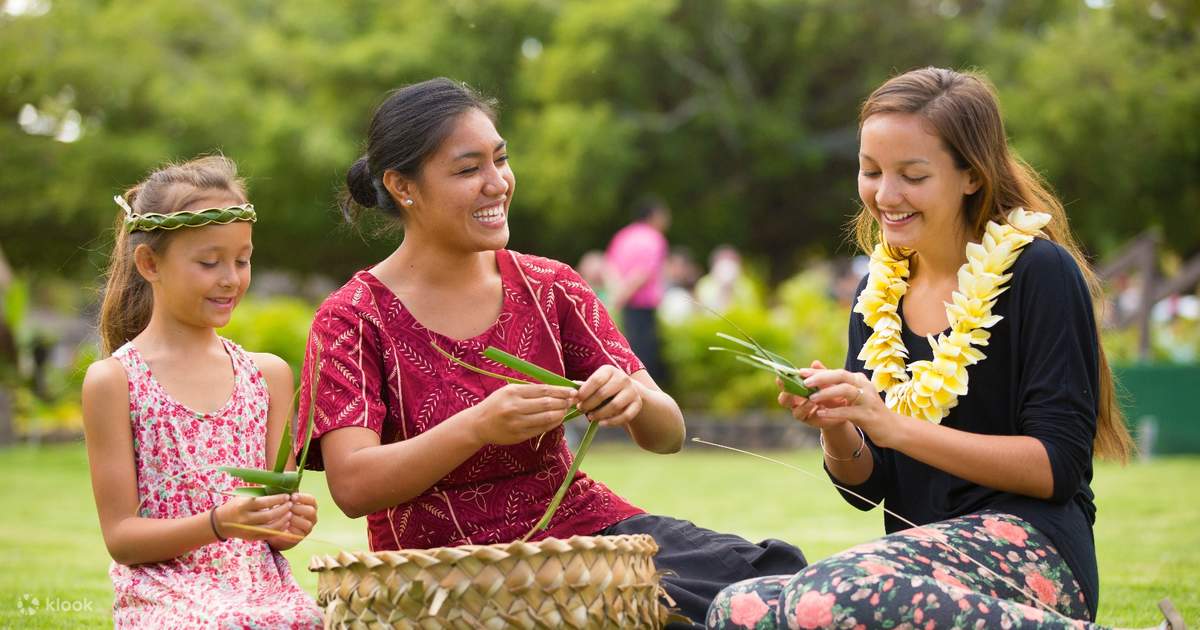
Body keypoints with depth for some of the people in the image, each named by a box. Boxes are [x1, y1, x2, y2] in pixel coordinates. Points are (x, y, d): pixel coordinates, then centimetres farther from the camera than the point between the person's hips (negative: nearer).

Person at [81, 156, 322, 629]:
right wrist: (219, 524, -18)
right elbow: (120, 536, -3)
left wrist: (288, 523, -7)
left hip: (263, 589, 4)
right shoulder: (114, 380, -1)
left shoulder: (268, 374, 11)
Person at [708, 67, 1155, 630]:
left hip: (1030, 548, -7)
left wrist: (894, 427, -16)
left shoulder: (1039, 272, -5)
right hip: (924, 552, 7)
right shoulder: (879, 294, 14)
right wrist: (836, 429, -7)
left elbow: (1058, 466, -11)